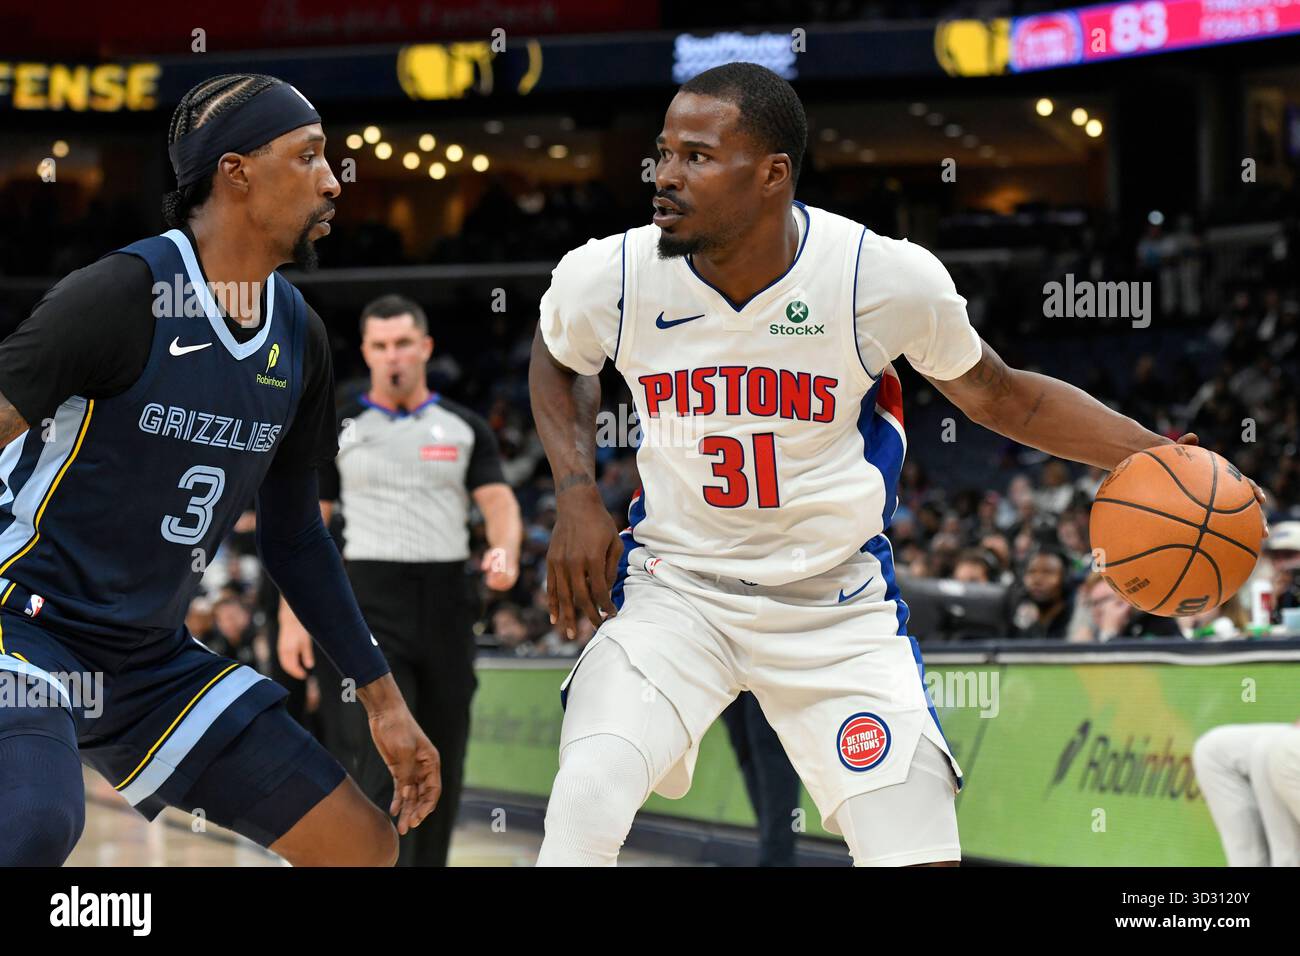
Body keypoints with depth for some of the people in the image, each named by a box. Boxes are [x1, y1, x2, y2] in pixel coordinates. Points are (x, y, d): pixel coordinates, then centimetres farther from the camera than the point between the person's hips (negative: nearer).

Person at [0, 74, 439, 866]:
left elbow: (294, 535, 17)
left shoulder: (299, 337, 7)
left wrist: (382, 697, 17)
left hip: (155, 664, 8)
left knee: (366, 849, 5)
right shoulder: (126, 294, -16)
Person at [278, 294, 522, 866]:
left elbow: (498, 501, 2)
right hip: (367, 604, -3)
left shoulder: (464, 429, 10)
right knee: (376, 766, -14)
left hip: (446, 604, 3)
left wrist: (505, 550, -22)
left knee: (441, 767, 7)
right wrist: (291, 618, -3)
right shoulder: (339, 429, 6)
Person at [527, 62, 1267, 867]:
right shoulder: (609, 276, -13)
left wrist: (1154, 455, -8)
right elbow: (559, 359, 13)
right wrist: (577, 495, -2)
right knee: (586, 802, -24)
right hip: (674, 589, 0)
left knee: (918, 854, -8)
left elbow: (998, 397, 2)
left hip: (839, 606, 0)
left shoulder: (886, 276, -16)